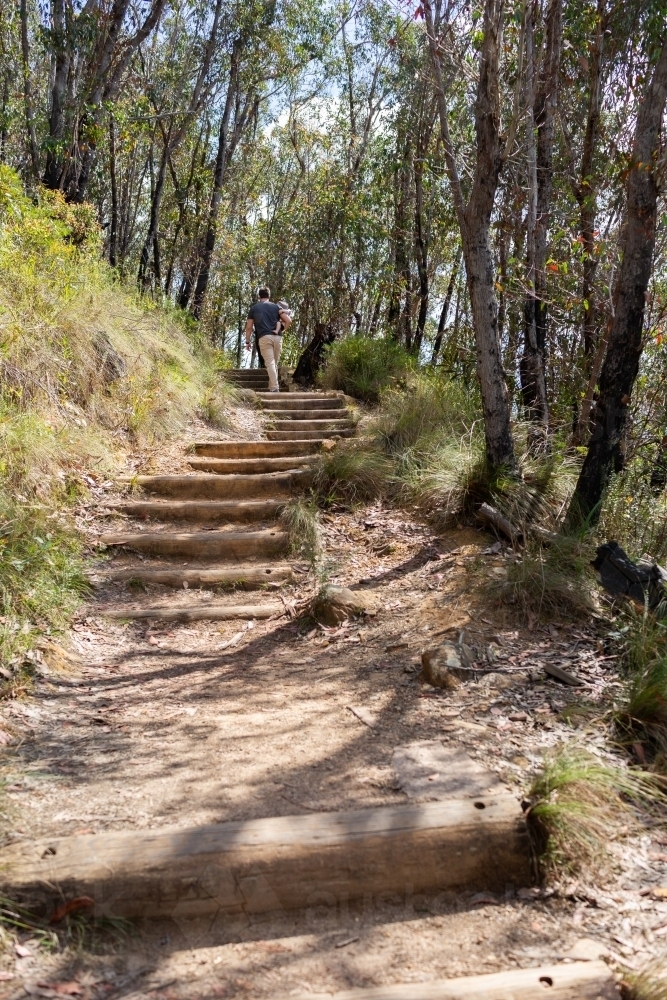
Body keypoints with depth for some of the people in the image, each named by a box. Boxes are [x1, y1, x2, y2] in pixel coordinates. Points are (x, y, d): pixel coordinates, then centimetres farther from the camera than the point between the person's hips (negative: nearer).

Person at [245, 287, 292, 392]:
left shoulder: (253, 308, 13)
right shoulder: (276, 306, 15)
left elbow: (249, 327, 10)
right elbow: (289, 321, 5)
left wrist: (247, 341, 17)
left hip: (264, 338, -2)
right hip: (277, 338, 2)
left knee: (270, 363, -10)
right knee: (275, 364, 12)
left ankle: (275, 388, -22)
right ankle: (272, 387, 13)